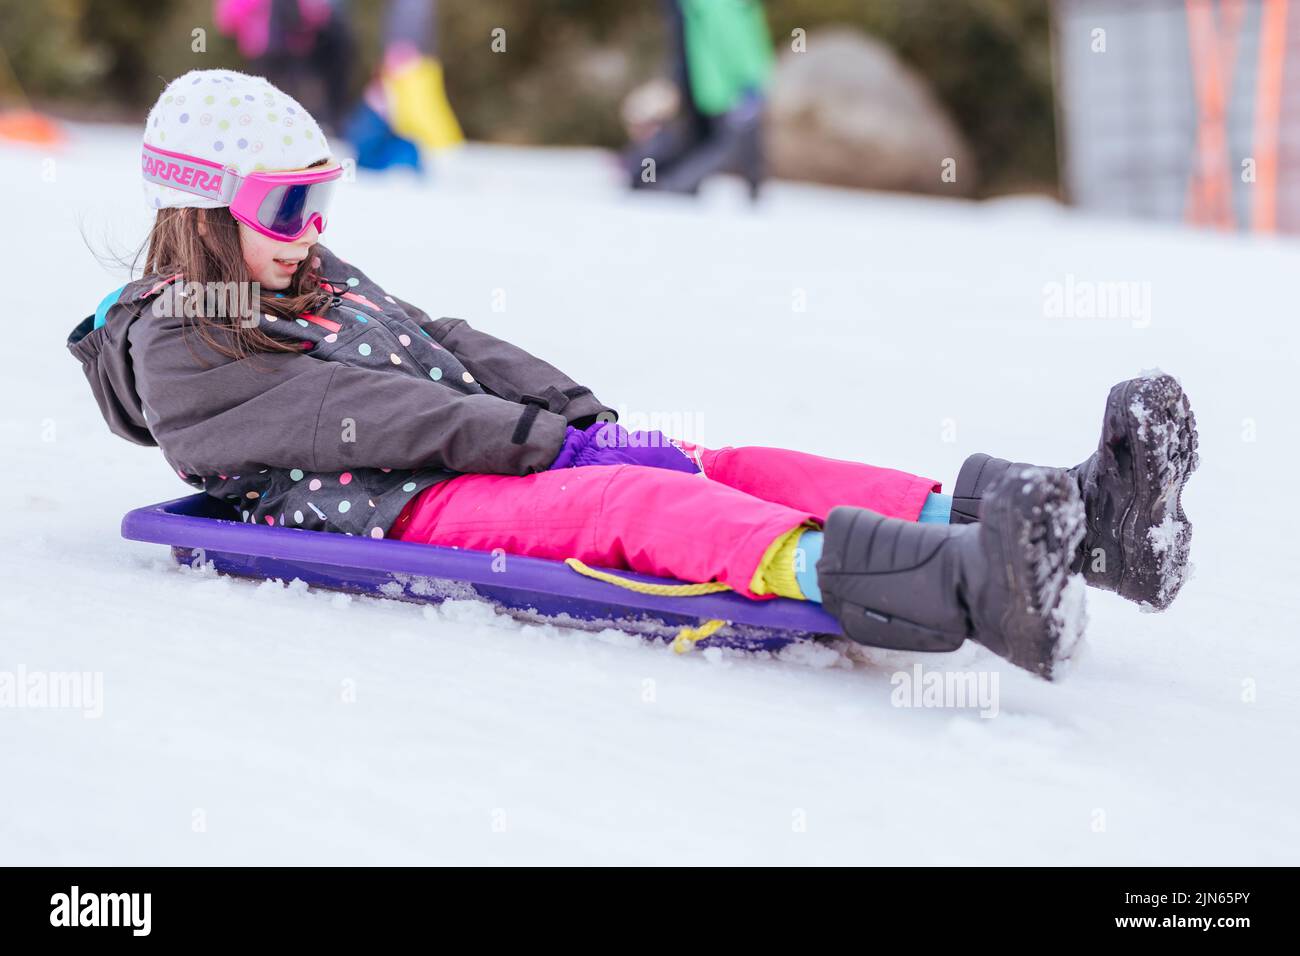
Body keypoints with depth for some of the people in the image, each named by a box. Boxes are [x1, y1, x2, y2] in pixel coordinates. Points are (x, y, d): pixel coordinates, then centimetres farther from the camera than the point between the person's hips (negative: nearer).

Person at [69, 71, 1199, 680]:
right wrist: (565, 444, -18)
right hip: (403, 512, -8)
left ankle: (1073, 518, -32)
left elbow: (451, 349, 19)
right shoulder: (177, 351, -2)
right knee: (634, 504, -33)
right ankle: (968, 586, -57)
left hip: (507, 459, 8)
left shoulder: (326, 282, 26)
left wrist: (596, 421, 0)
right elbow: (356, 416, -12)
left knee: (728, 469, -14)